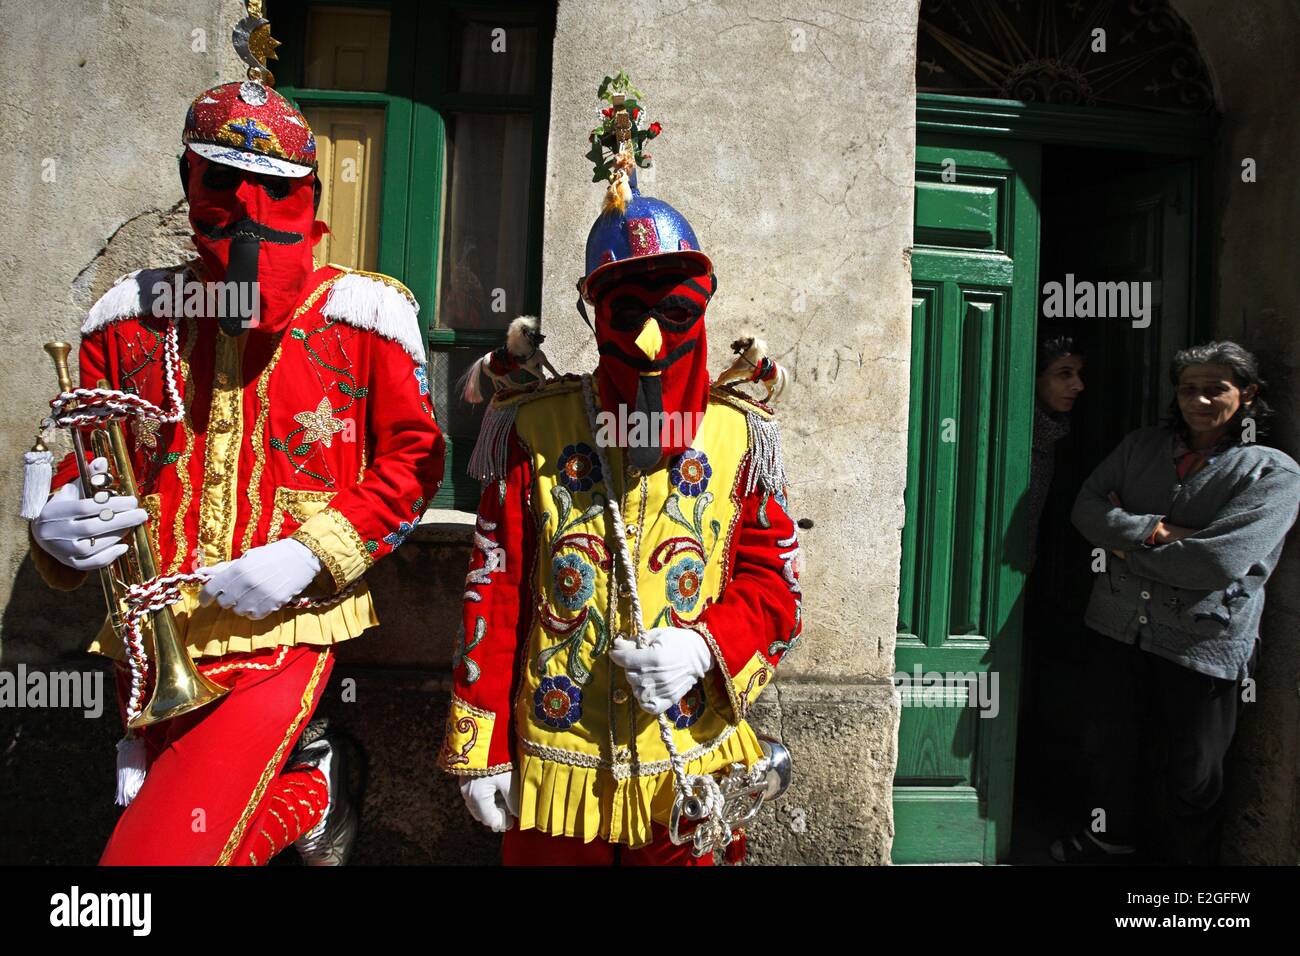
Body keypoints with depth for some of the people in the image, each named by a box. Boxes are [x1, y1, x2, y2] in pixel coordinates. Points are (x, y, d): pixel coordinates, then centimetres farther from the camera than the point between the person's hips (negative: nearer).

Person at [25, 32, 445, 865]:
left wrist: (312, 554, -14)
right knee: (176, 809, 15)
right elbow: (82, 469, 14)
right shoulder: (134, 316, 6)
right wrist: (60, 525, -9)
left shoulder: (363, 314, -3)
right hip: (158, 639, 5)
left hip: (282, 636, -4)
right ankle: (309, 787, 40)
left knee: (163, 847, -10)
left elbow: (413, 459, -2)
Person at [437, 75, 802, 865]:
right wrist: (478, 748, -2)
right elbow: (495, 593, -3)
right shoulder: (535, 429, -4)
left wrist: (705, 646, -18)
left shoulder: (741, 437, -1)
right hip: (552, 765, 0)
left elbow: (774, 590, 2)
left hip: (689, 776, 1)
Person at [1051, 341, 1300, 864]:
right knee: (1112, 749, 20)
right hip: (1119, 625, 4)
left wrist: (1128, 548, -11)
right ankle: (1109, 838, 44)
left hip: (1204, 641, -4)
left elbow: (1219, 562, -21)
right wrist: (1150, 531, -18)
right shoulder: (1141, 446, 6)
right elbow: (1087, 506, -3)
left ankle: (1184, 854, 39)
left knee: (1194, 773, 13)